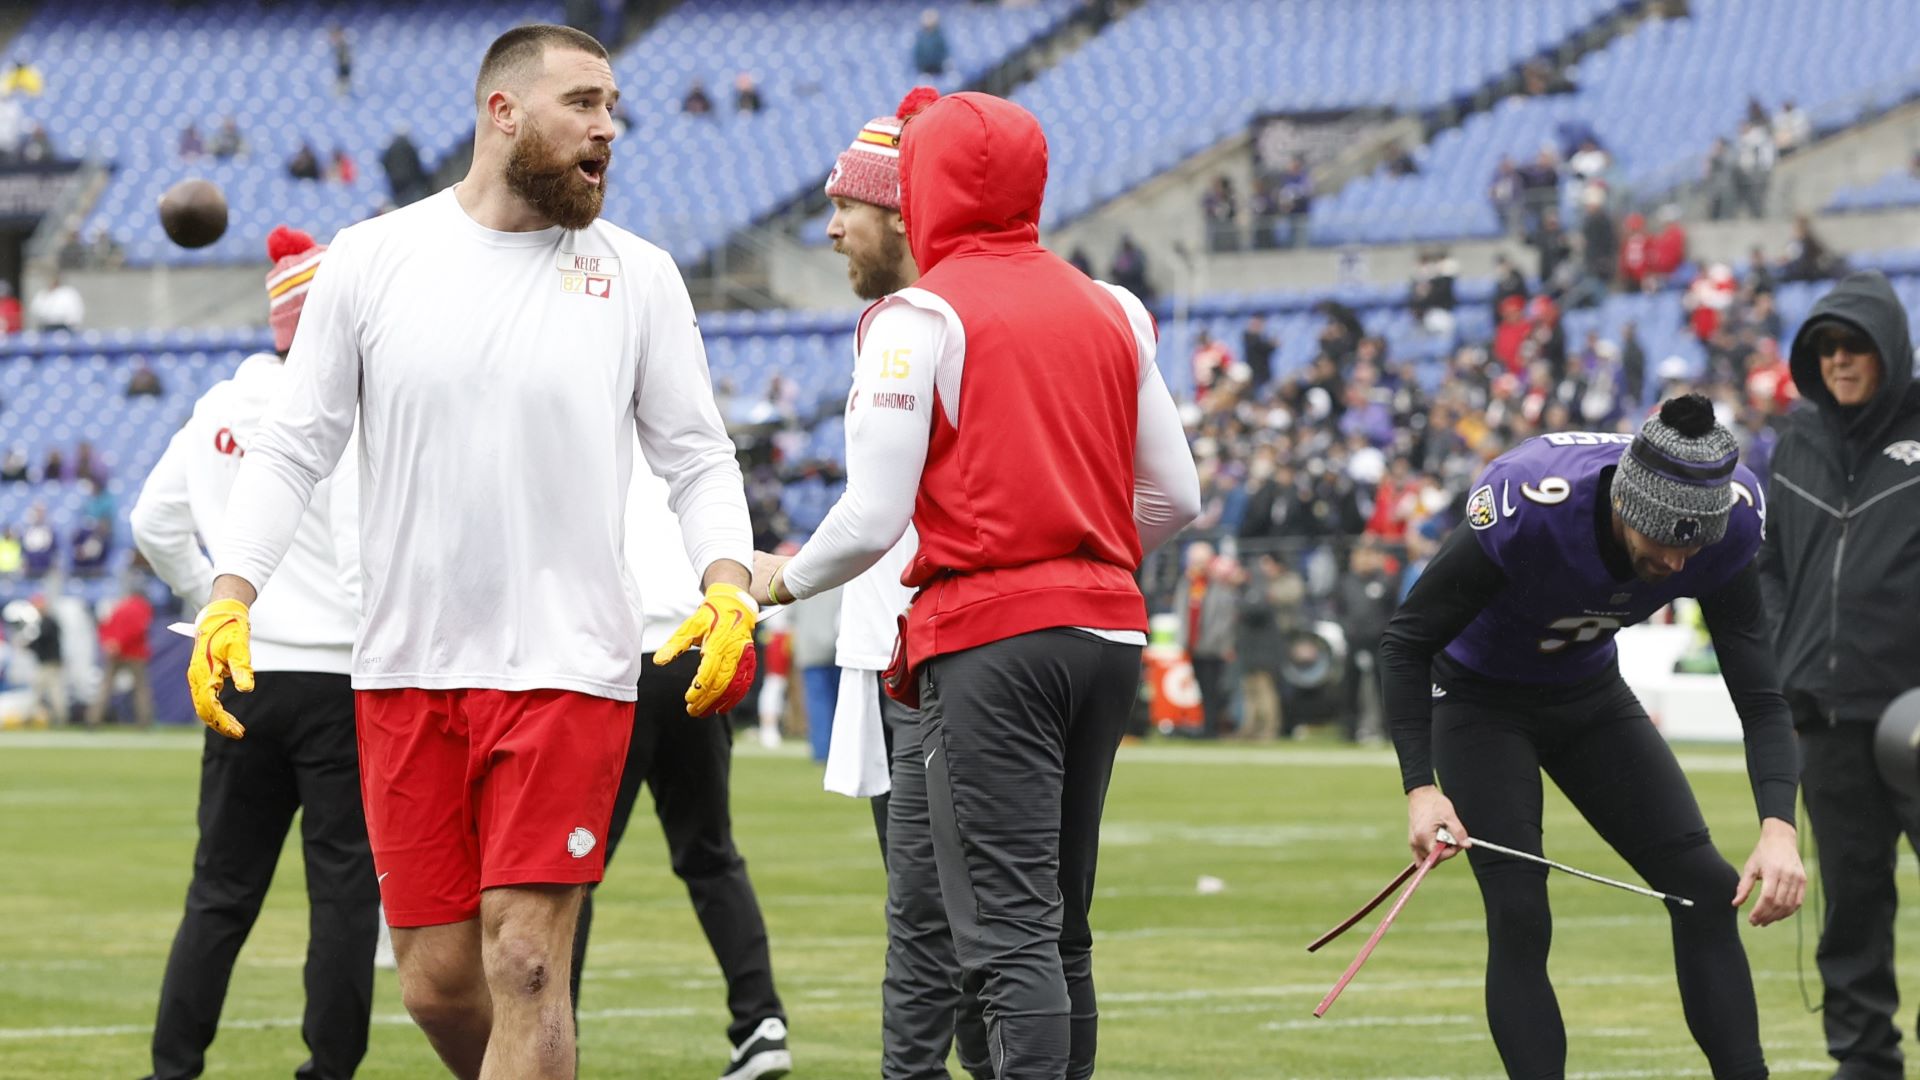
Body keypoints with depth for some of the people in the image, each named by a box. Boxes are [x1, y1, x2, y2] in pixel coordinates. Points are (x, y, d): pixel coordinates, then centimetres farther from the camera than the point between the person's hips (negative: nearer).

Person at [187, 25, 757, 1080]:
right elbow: (291, 448, 6)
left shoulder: (637, 277, 3)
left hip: (567, 670, -1)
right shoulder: (371, 260, 3)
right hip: (404, 672, 1)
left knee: (524, 966, -11)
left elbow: (697, 458, 7)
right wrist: (229, 596, -8)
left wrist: (728, 593, -12)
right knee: (436, 981, 4)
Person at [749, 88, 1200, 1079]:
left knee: (1010, 937, -10)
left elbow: (872, 522, -10)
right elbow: (1174, 497, 15)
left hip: (988, 638, -7)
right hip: (1108, 632, 7)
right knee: (1061, 929, 15)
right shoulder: (1110, 311, 12)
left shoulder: (921, 317, -6)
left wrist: (786, 580, 8)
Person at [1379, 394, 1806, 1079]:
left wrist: (1778, 827, -34)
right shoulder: (1524, 508, -37)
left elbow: (1759, 693, -19)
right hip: (1479, 700, -4)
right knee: (1519, 917, -18)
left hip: (1591, 695, 4)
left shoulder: (1730, 517, -25)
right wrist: (1420, 787, -36)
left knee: (1707, 891, -4)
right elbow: (1406, 642, -26)